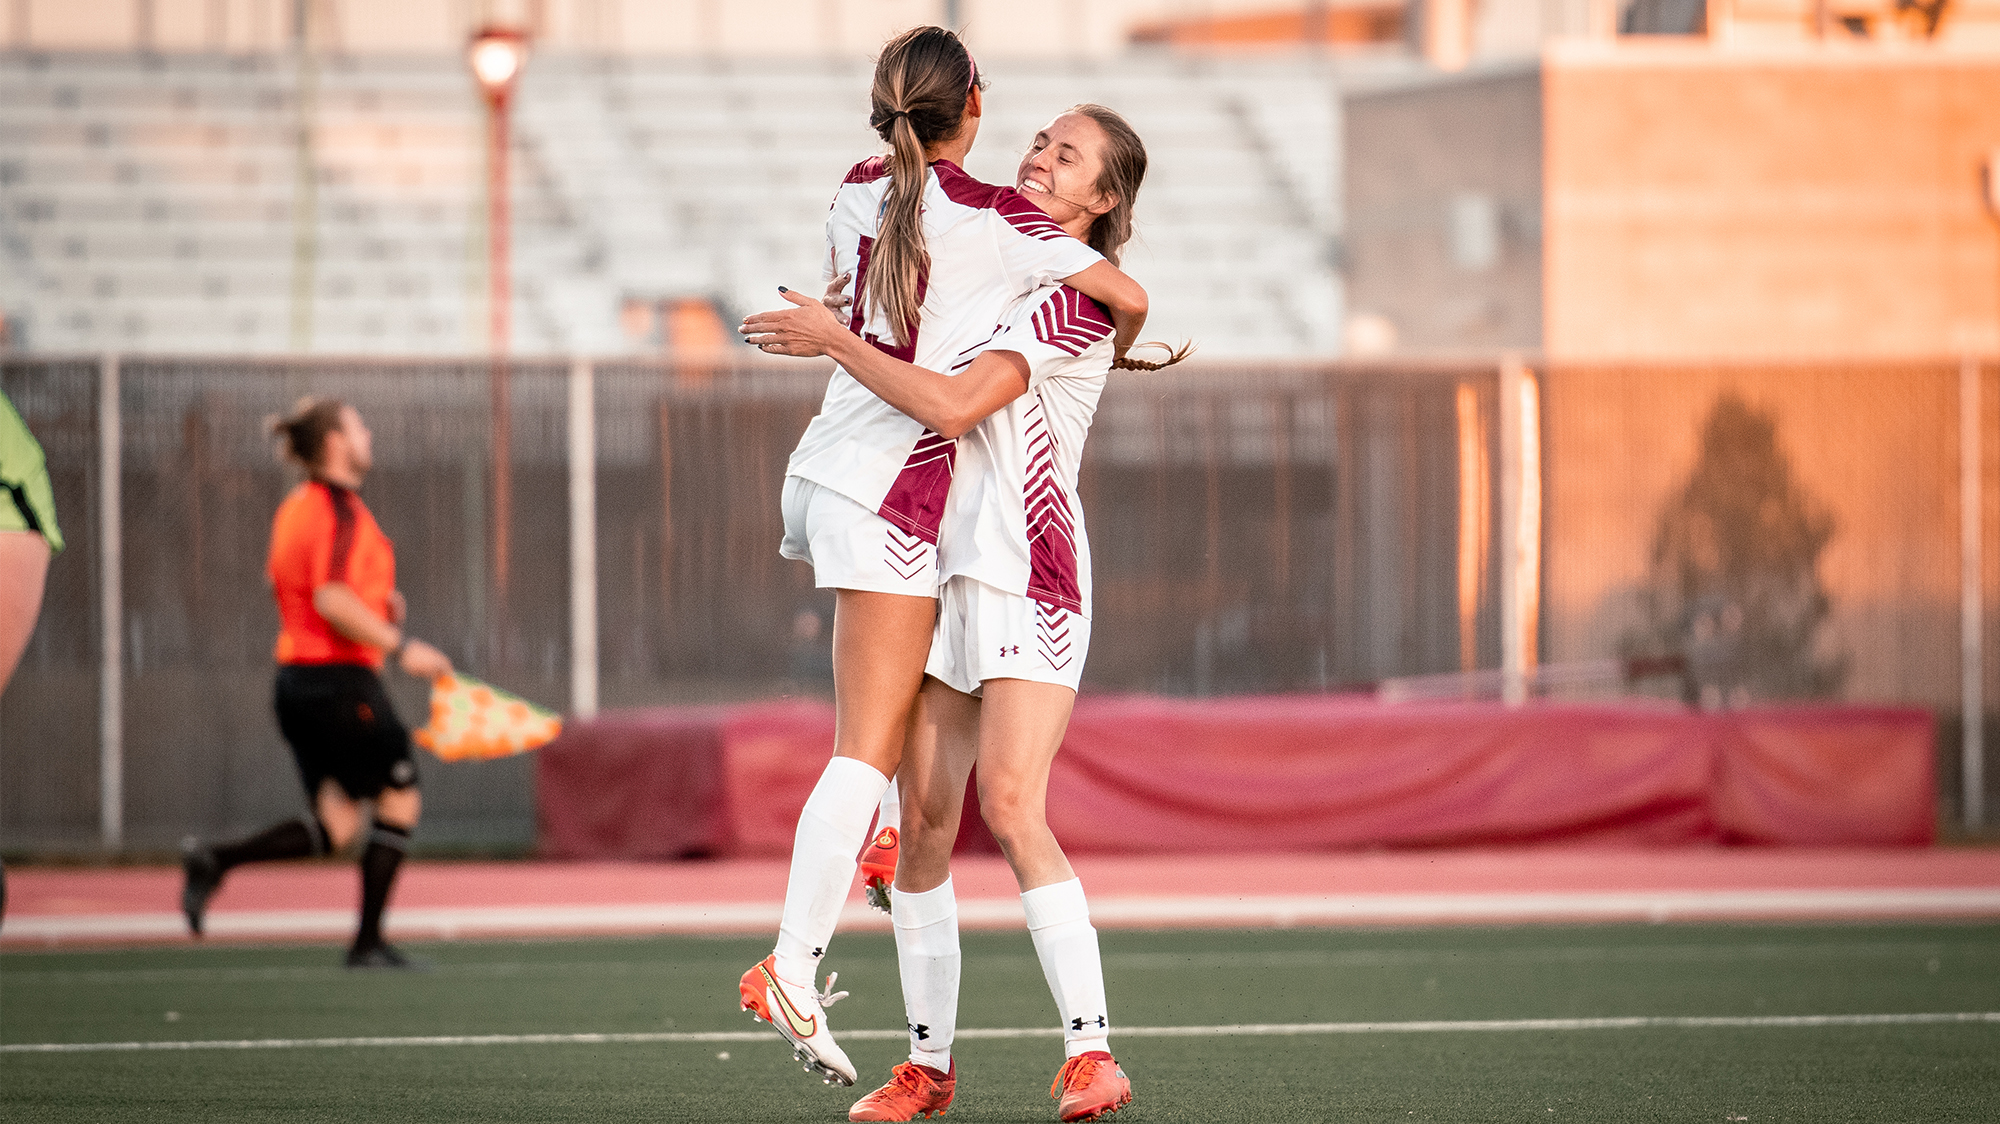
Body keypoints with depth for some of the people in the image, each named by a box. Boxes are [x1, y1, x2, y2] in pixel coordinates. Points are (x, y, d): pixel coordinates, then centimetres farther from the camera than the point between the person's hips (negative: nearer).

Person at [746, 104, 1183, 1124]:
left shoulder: (1078, 298, -9)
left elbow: (953, 405, -20)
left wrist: (832, 339, -12)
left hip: (1030, 577, -8)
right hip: (943, 570, 8)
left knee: (1011, 808, -20)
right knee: (923, 819, 2)